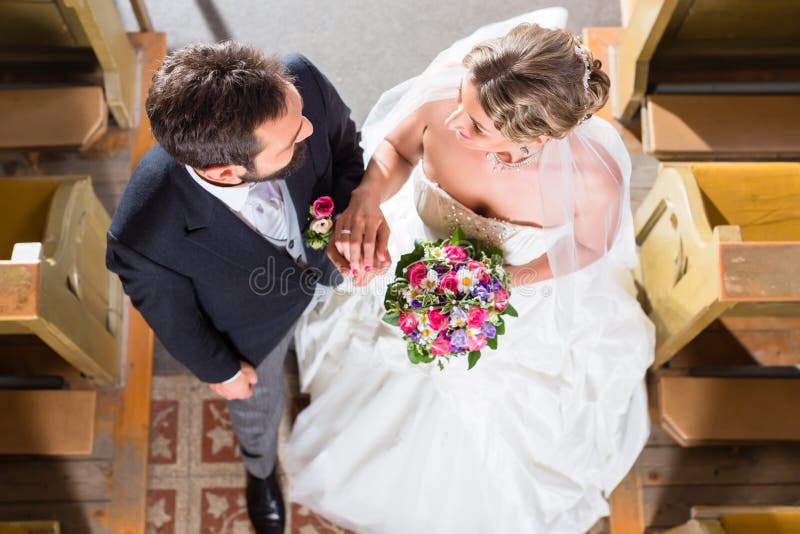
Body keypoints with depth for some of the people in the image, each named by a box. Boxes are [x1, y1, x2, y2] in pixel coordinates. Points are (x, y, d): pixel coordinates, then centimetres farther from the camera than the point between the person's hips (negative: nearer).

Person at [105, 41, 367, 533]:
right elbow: (167, 308, -20)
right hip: (259, 320, -2)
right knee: (258, 399, 31)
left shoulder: (300, 83, -40)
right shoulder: (144, 235, -45)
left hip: (330, 260, 2)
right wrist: (218, 370, -4)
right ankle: (261, 470, 67)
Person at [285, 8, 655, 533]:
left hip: (521, 308, -1)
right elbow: (396, 147, -13)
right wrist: (367, 196, -35)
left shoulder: (594, 180, -39)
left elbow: (591, 245, -15)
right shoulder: (443, 97, -36)